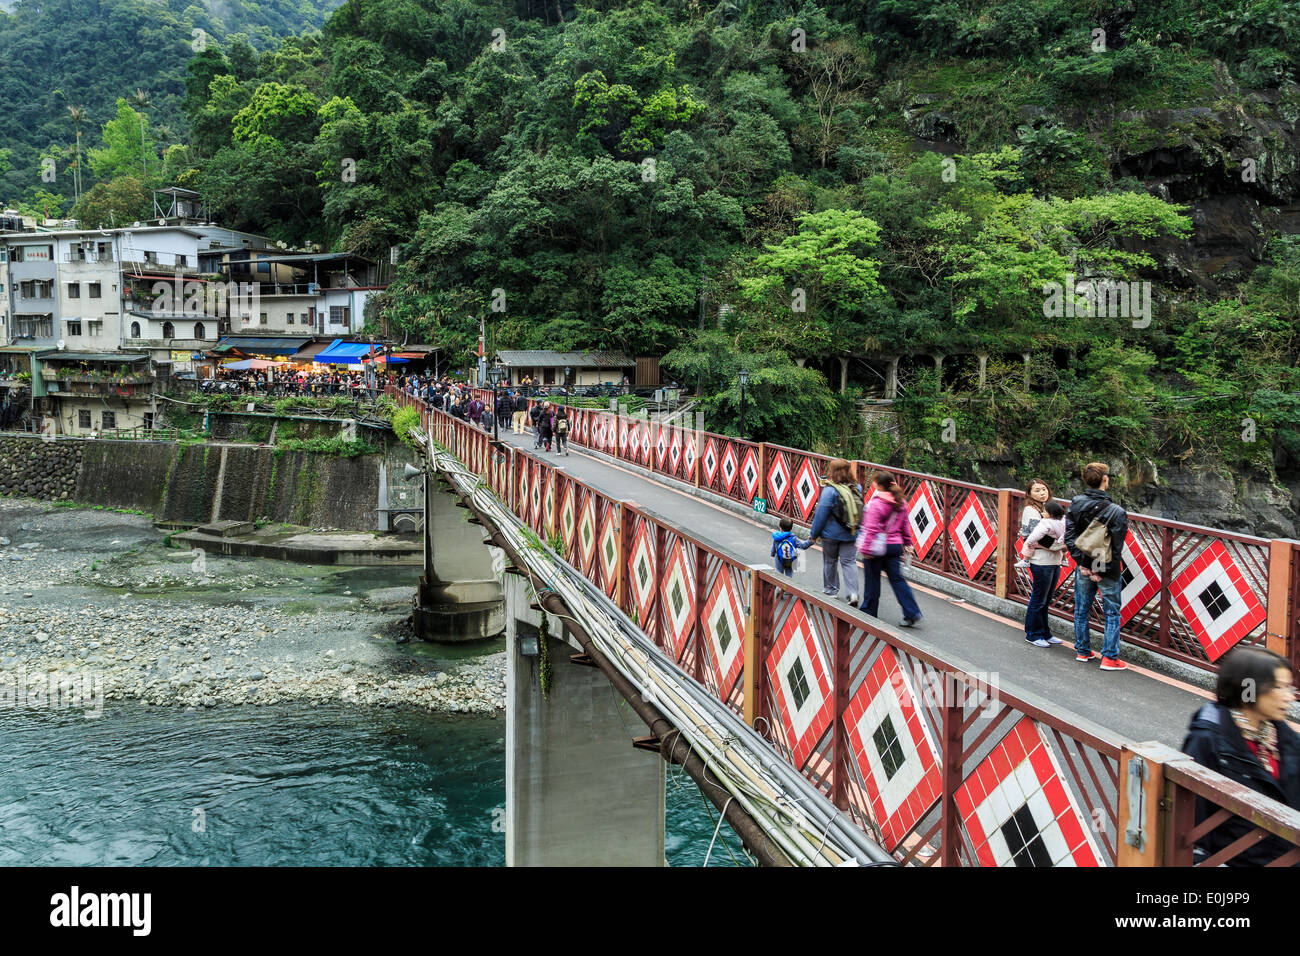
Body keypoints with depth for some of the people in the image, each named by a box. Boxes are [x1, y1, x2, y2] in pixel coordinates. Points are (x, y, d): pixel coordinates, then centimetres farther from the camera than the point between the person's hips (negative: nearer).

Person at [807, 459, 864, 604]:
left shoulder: (830, 490, -19)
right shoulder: (857, 488, -2)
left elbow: (821, 514, -14)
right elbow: (859, 510, 9)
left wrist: (813, 533, -6)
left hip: (831, 533, -4)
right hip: (850, 533, 4)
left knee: (830, 561, 14)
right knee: (849, 561, 9)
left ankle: (830, 590, 26)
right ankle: (852, 593, -2)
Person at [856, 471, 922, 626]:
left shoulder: (876, 503, -16)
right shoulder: (901, 502, 6)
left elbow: (871, 528, -17)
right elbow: (905, 525, 14)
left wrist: (866, 548, -14)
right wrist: (908, 543, 22)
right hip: (895, 545, 6)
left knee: (872, 580, 8)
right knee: (897, 579, 8)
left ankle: (869, 611, 20)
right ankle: (912, 612, -1)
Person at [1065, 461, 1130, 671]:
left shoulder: (1075, 504, -5)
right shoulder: (1116, 512, -18)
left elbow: (1069, 536, -5)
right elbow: (1116, 547, -18)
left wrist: (1082, 563, -3)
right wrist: (1104, 571, -10)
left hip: (1084, 567, 4)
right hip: (1107, 570, -4)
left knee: (1081, 610, 16)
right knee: (1112, 614, 8)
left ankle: (1082, 651, 26)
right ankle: (1109, 658, 10)